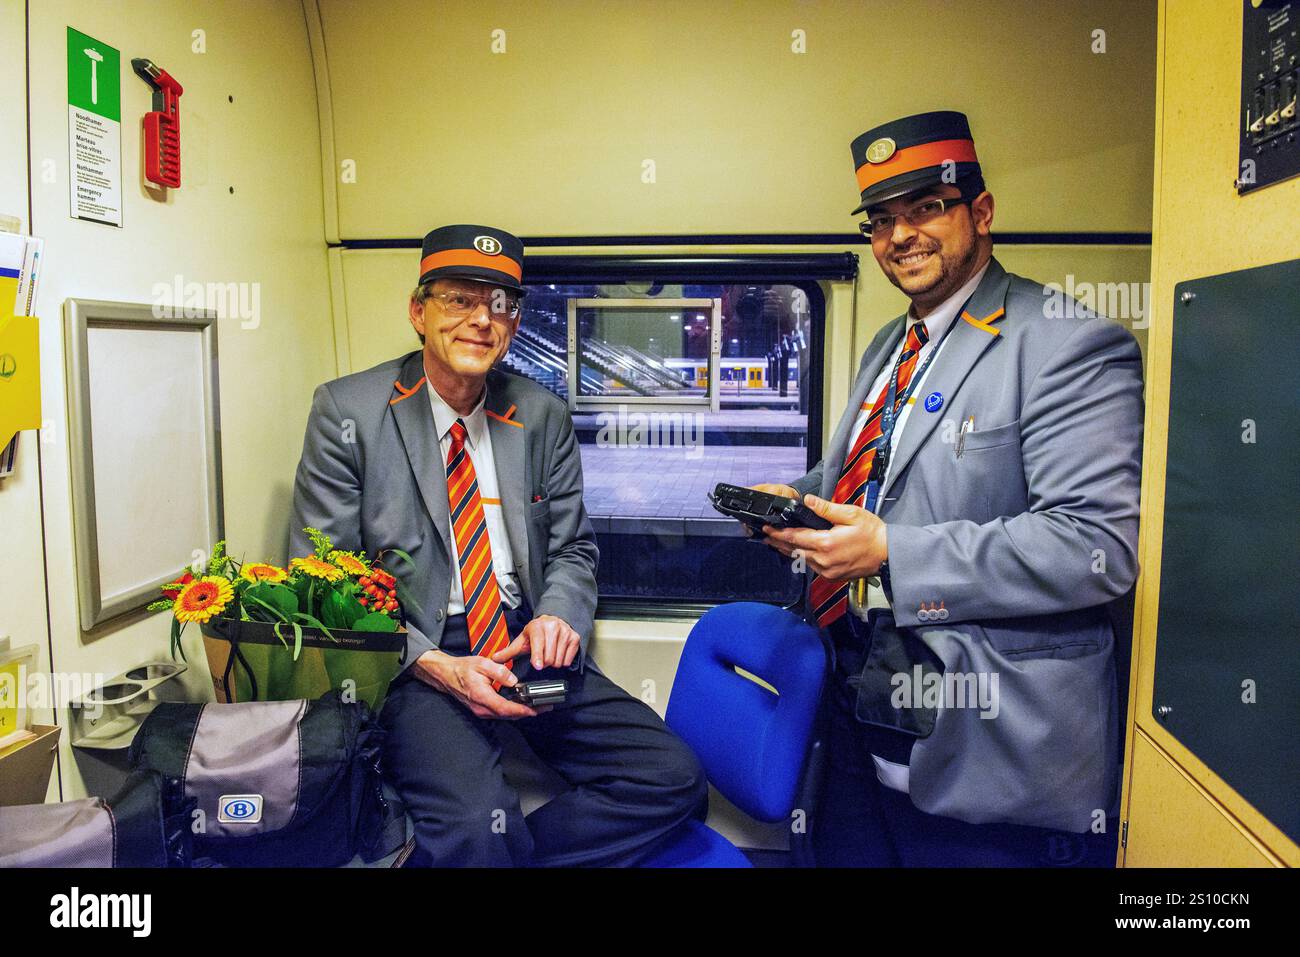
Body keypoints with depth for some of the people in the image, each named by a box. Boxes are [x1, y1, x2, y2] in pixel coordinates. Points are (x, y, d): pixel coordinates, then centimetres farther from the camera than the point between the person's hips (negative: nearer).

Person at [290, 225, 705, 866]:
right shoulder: (347, 411, -2)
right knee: (475, 827, -31)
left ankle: (507, 848, 1)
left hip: (526, 647, 5)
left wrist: (558, 613, -9)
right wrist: (435, 665, -17)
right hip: (411, 659, -4)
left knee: (673, 779, -10)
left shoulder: (543, 417, 8)